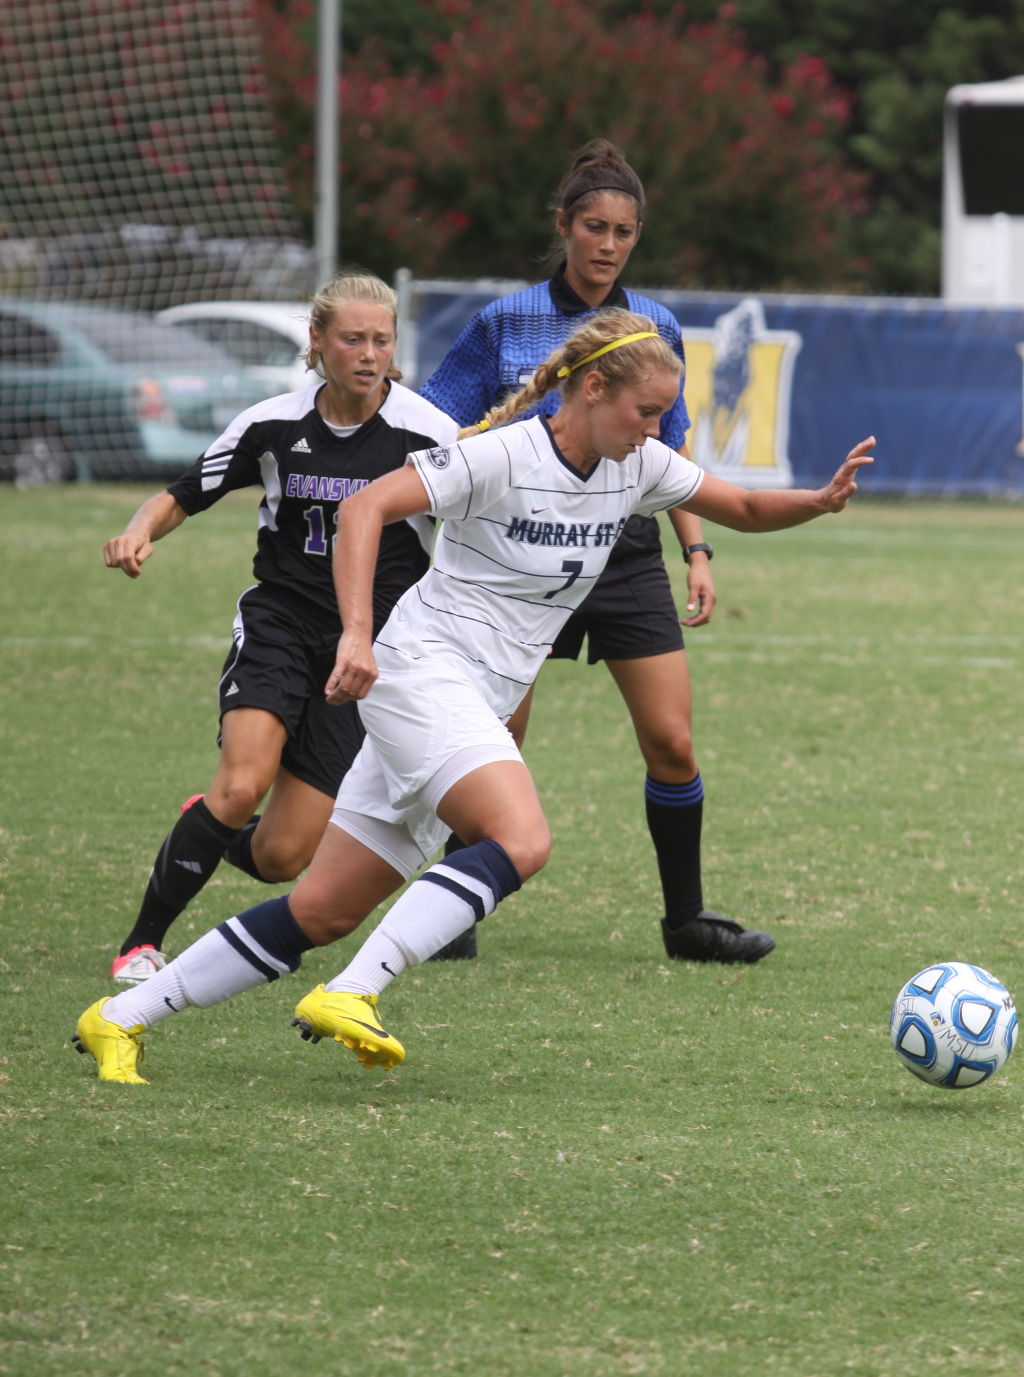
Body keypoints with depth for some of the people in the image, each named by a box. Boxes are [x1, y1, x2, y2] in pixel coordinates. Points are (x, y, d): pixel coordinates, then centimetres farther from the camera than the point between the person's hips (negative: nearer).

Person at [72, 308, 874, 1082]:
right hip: (424, 670, -8)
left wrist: (821, 502, -5)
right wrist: (357, 635, -30)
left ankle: (122, 1019, 9)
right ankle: (349, 999, -35)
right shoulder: (503, 458, -14)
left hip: (479, 710, 8)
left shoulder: (638, 466, 8)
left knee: (324, 914, 4)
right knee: (520, 842, -30)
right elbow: (365, 508, -19)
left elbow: (745, 510, 16)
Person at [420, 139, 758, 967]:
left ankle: (686, 919, 10)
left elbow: (675, 455, 15)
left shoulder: (656, 329, 8)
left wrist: (698, 551, 8)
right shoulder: (506, 325, -1)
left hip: (628, 551, 2)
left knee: (671, 742, -4)